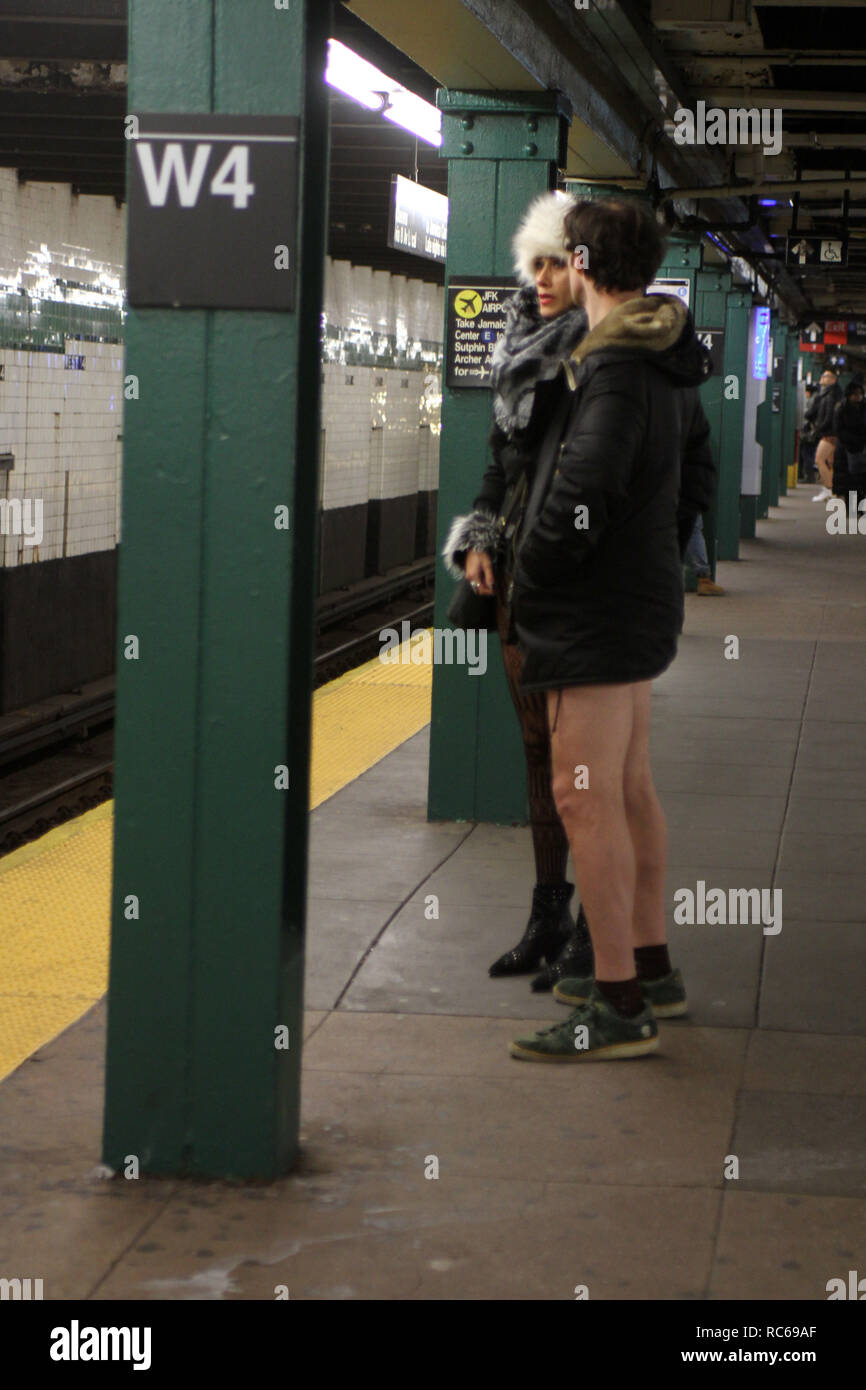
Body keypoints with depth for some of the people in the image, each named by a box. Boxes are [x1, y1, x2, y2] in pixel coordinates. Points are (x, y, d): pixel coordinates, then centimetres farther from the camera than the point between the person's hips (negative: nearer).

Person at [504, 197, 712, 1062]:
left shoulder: (615, 369, -19)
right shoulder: (655, 357, 12)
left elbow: (582, 494, -28)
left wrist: (528, 577, -14)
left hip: (597, 614, -10)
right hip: (637, 600, 10)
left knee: (587, 800, -8)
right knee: (628, 791, 17)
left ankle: (620, 1005, -5)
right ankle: (650, 966, 28)